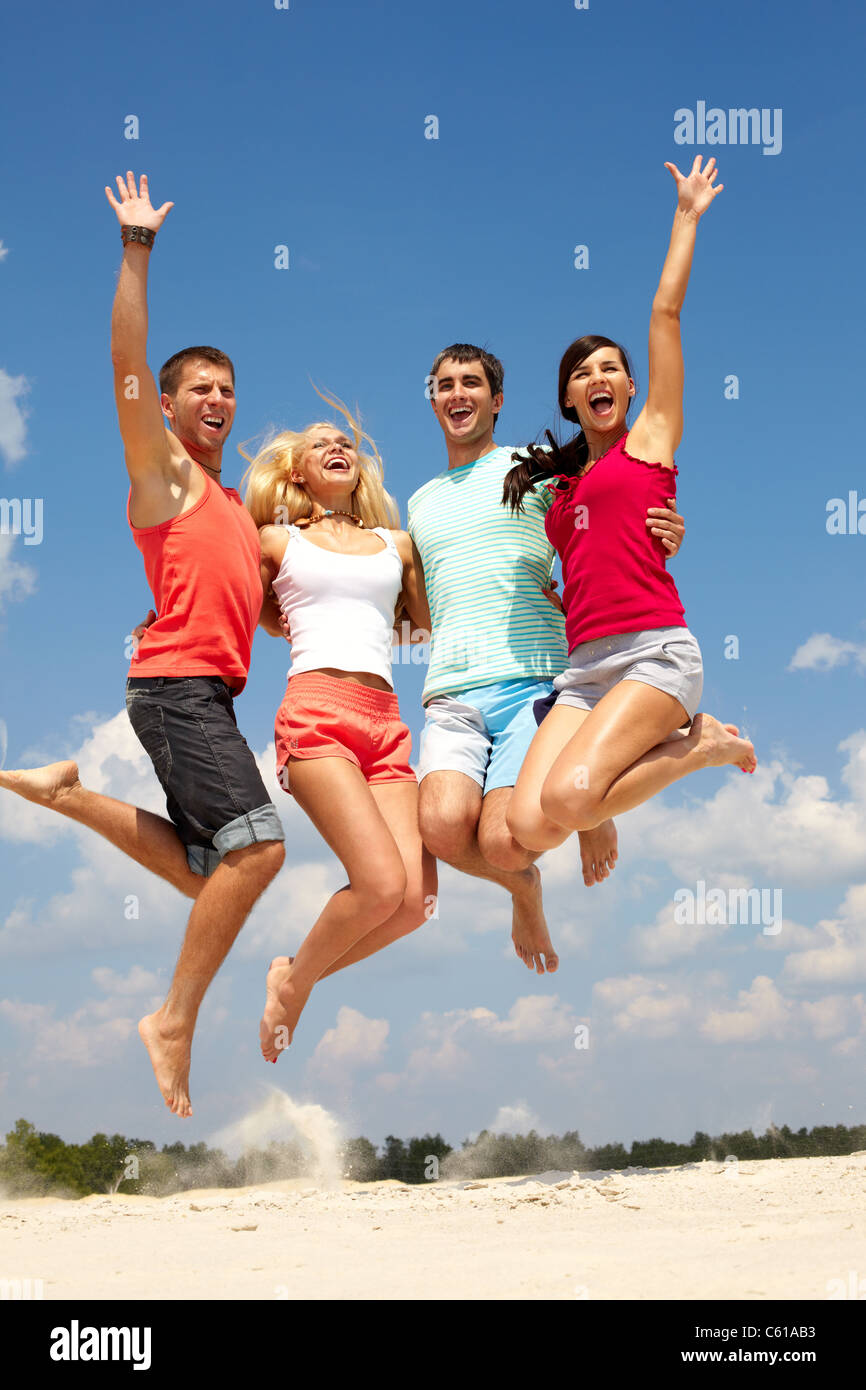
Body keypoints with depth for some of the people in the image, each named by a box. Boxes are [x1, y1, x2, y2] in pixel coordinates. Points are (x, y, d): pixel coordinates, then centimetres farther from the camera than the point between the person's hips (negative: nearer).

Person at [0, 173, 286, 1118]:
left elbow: (255, 600, 31)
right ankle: (175, 1023, -11)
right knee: (257, 844, -19)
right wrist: (136, 249, -11)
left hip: (213, 688, 8)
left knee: (204, 871, 10)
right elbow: (126, 360, -9)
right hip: (177, 681, -8)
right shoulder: (163, 469, 3)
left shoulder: (233, 502, 24)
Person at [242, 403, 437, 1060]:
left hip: (386, 720, 4)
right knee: (383, 882, -23)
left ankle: (296, 975, 11)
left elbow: (429, 623, 33)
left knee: (417, 898, -13)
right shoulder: (277, 541, 16)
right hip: (316, 710, -4)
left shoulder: (397, 544, 23)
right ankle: (291, 989, 3)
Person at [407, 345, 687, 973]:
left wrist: (666, 538, -11)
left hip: (533, 681, -3)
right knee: (443, 823, -26)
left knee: (501, 840, -23)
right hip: (452, 692, 4)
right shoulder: (421, 503, 26)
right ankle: (523, 886, 10)